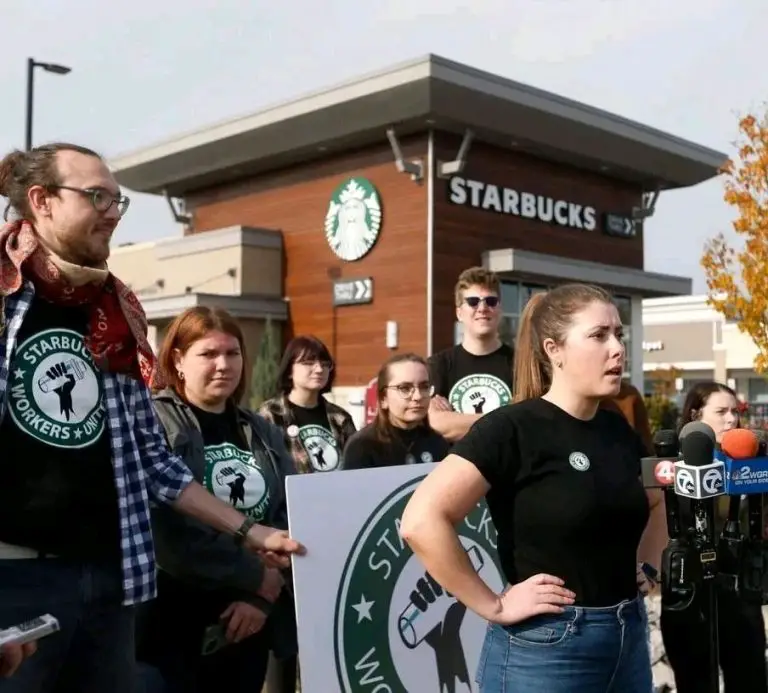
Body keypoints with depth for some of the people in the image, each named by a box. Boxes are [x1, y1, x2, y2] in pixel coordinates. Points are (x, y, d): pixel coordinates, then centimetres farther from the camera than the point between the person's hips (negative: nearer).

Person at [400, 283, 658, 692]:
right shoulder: (513, 429, -16)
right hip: (545, 646, -6)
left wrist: (647, 566, 11)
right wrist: (493, 607, -20)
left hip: (629, 637, 7)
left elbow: (649, 503, 27)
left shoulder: (619, 430, 6)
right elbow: (421, 522, -25)